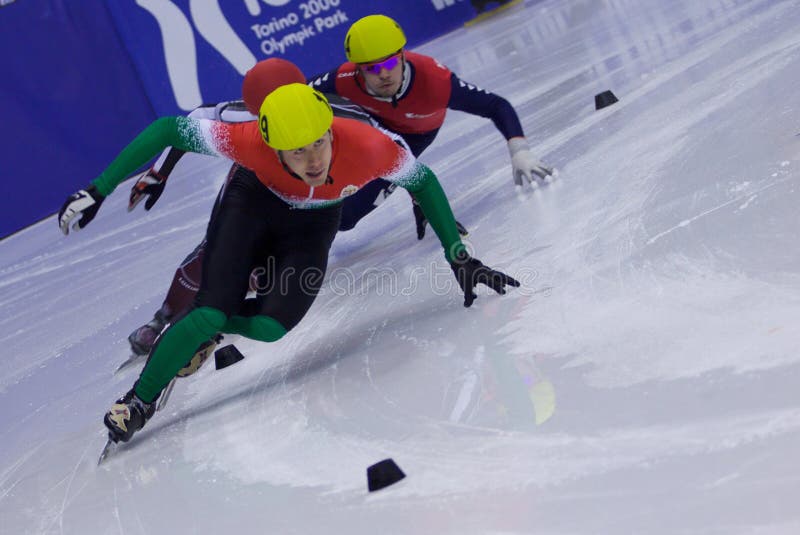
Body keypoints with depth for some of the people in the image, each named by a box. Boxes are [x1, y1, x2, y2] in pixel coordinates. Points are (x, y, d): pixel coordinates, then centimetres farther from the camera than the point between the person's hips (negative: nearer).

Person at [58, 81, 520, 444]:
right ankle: (139, 402, 5)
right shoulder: (250, 140, -40)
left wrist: (459, 256, -13)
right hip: (253, 201, -1)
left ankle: (202, 326, 15)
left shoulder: (368, 146, -38)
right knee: (212, 313, -18)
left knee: (270, 327, -19)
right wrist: (98, 191, -25)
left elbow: (423, 181, -17)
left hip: (312, 227, 1)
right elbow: (169, 129, -26)